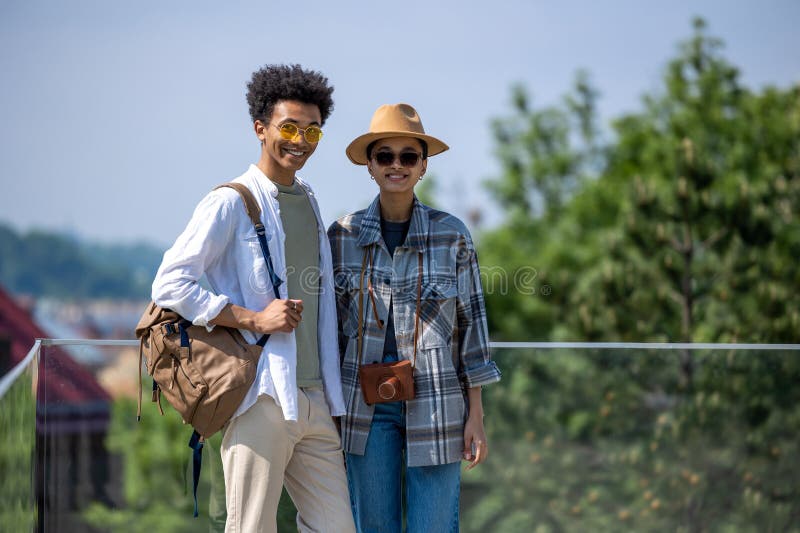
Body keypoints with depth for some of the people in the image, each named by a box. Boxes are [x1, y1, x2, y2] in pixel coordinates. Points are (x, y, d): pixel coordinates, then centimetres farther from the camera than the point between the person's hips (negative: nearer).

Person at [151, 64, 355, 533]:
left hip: (316, 400, 7)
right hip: (262, 400, -7)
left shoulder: (309, 202, 18)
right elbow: (169, 284, -11)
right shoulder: (231, 202, -5)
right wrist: (253, 319, -16)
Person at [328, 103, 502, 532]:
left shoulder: (451, 235, 0)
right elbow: (332, 329, 9)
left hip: (436, 407, -1)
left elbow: (471, 322, 3)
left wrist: (476, 415, 0)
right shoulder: (343, 235, 4)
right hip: (366, 406, 1)